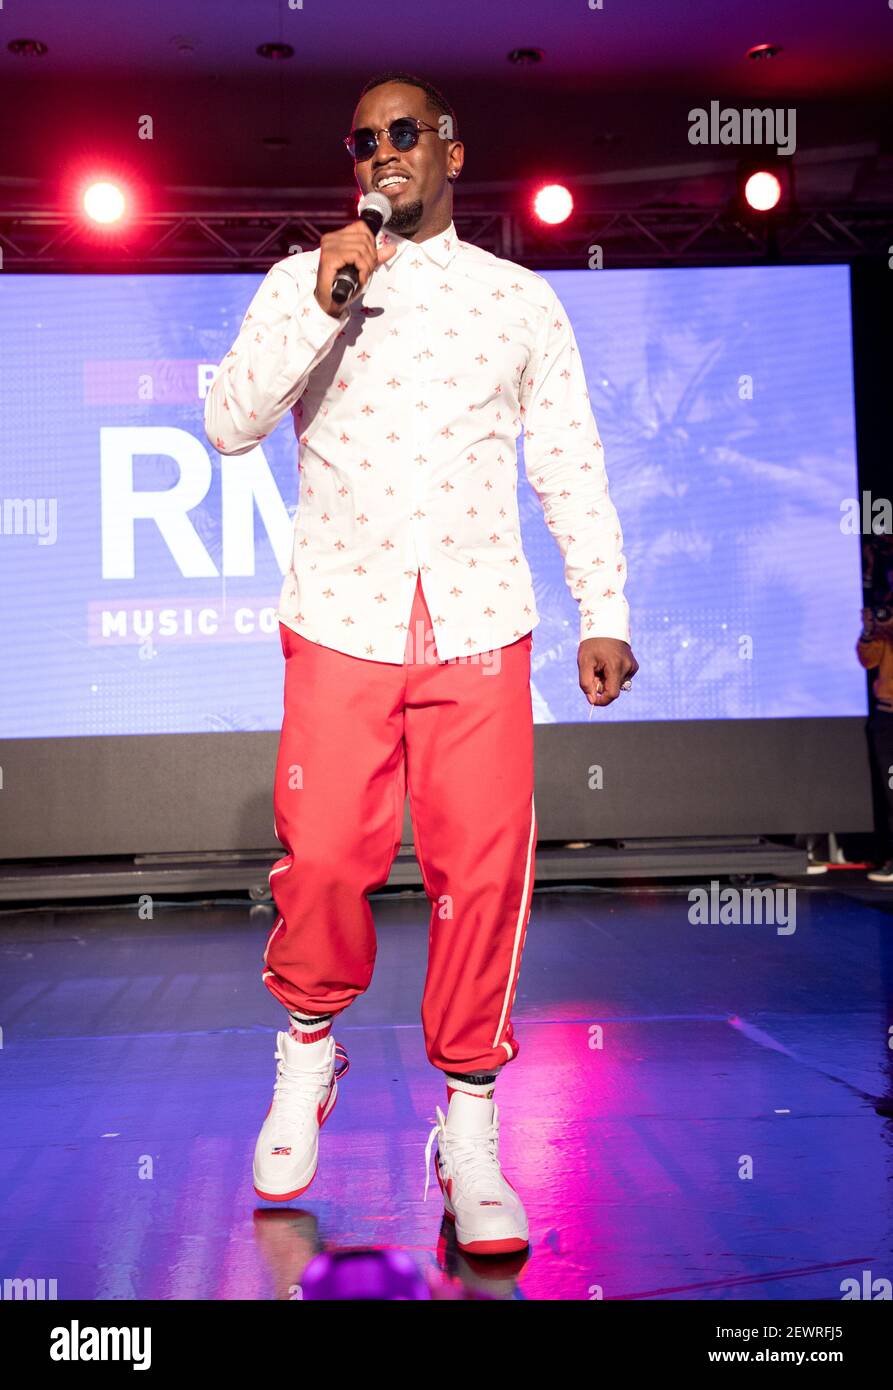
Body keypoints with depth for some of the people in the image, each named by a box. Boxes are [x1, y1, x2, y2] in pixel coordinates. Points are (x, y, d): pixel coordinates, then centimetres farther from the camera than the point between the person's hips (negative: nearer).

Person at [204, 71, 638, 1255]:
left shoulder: (523, 300, 13)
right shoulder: (302, 280, 11)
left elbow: (571, 468, 12)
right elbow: (228, 425, 0)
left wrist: (604, 613, 4)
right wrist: (321, 307, -10)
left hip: (478, 626, 1)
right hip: (340, 622, 0)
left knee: (484, 869, -5)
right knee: (323, 858, -6)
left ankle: (469, 1126, 10)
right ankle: (308, 1051, 24)